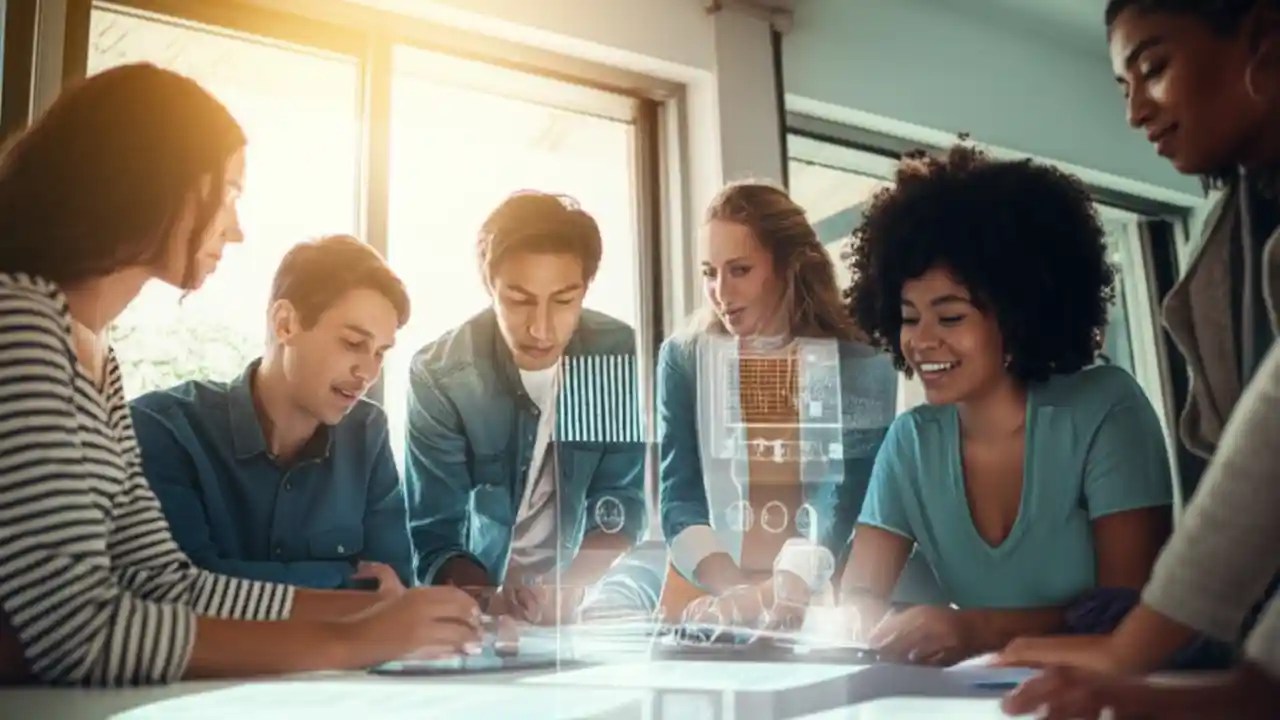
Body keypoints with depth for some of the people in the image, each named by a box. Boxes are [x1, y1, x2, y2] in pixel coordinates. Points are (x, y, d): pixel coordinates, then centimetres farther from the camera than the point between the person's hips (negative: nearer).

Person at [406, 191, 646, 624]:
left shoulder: (619, 357, -15)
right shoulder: (439, 375, -19)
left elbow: (622, 510, -10)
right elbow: (434, 539, -17)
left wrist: (567, 588, -26)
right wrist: (494, 602, -35)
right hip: (482, 586, -2)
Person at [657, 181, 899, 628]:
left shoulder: (861, 366, -4)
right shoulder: (683, 358, 1)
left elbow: (845, 504, -11)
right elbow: (679, 499, -5)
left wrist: (776, 593, -27)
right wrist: (733, 592, -22)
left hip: (816, 596, -1)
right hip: (706, 588, 1)